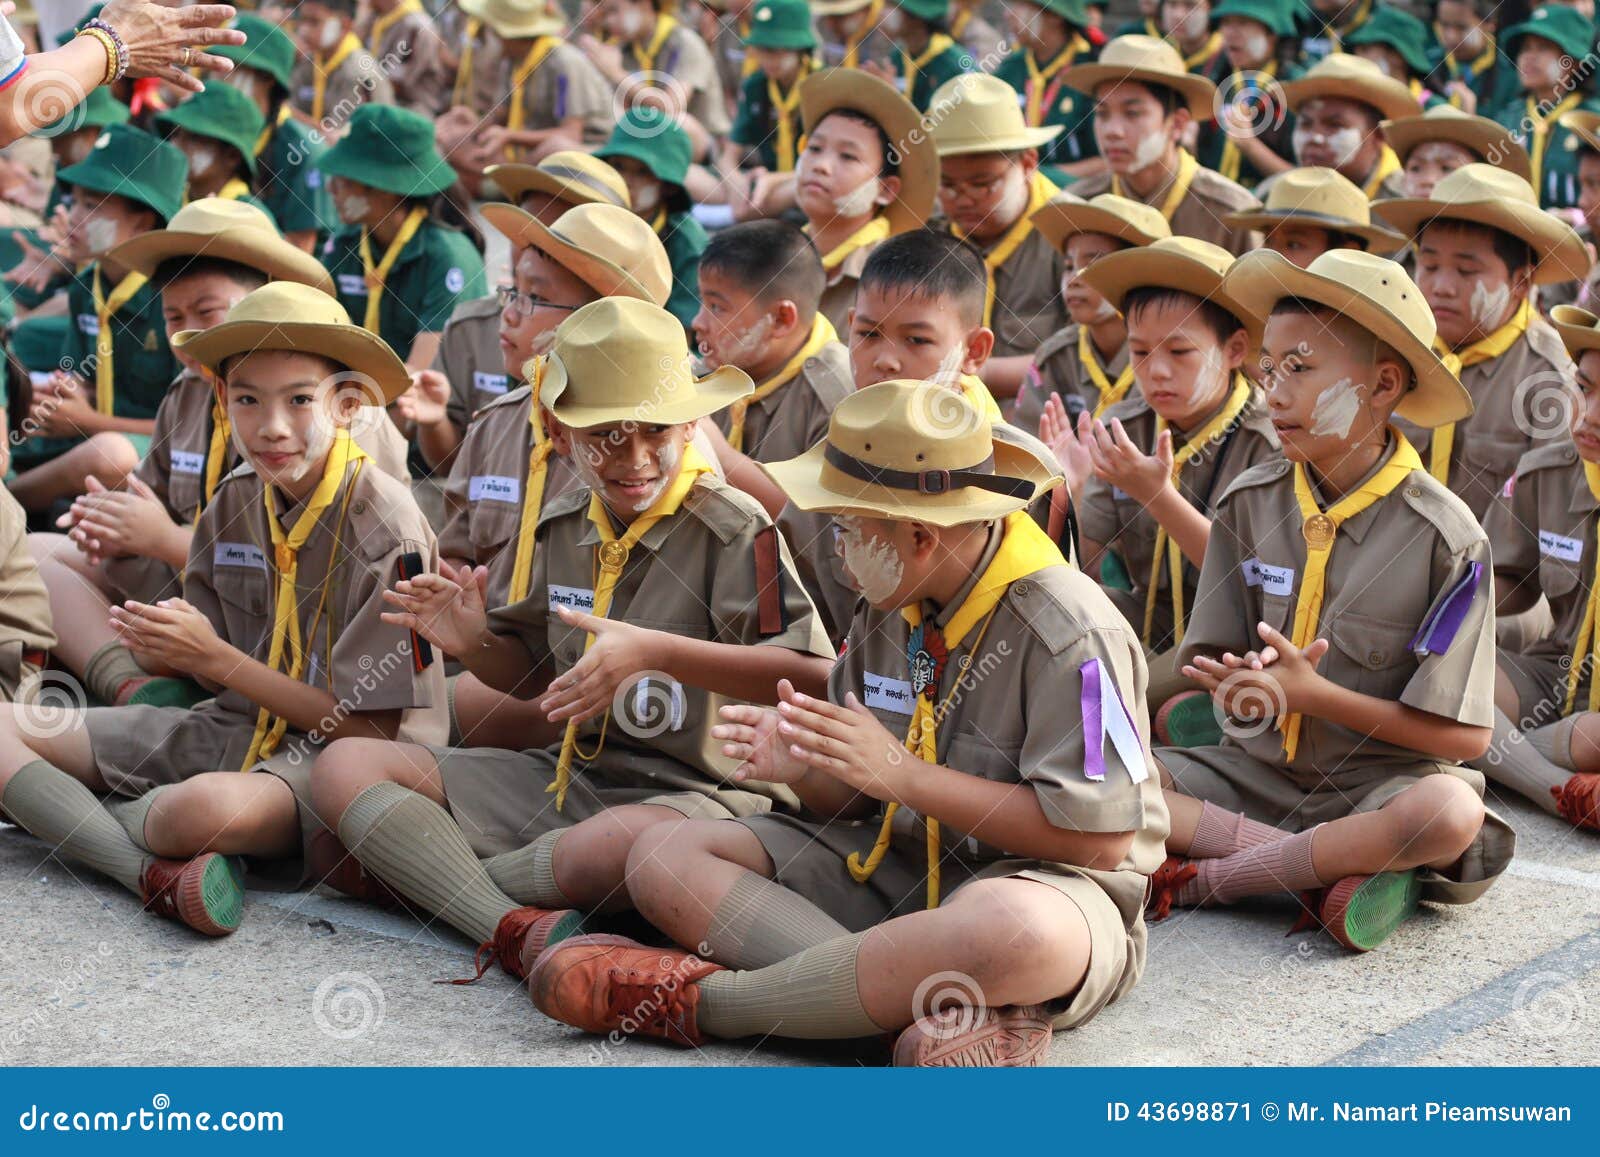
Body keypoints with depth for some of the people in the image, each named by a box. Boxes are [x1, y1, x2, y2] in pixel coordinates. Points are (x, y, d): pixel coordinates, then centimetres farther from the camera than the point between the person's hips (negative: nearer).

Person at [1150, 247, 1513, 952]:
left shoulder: (1444, 535, -9)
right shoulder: (1250, 502, 3)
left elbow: (1464, 736, -11)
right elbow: (1217, 664, 6)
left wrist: (1312, 693, -18)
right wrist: (1242, 693, -19)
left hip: (1381, 782, -3)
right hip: (1259, 769, 4)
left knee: (1450, 814, -38)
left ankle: (1202, 879, -21)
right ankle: (1331, 869, -22)